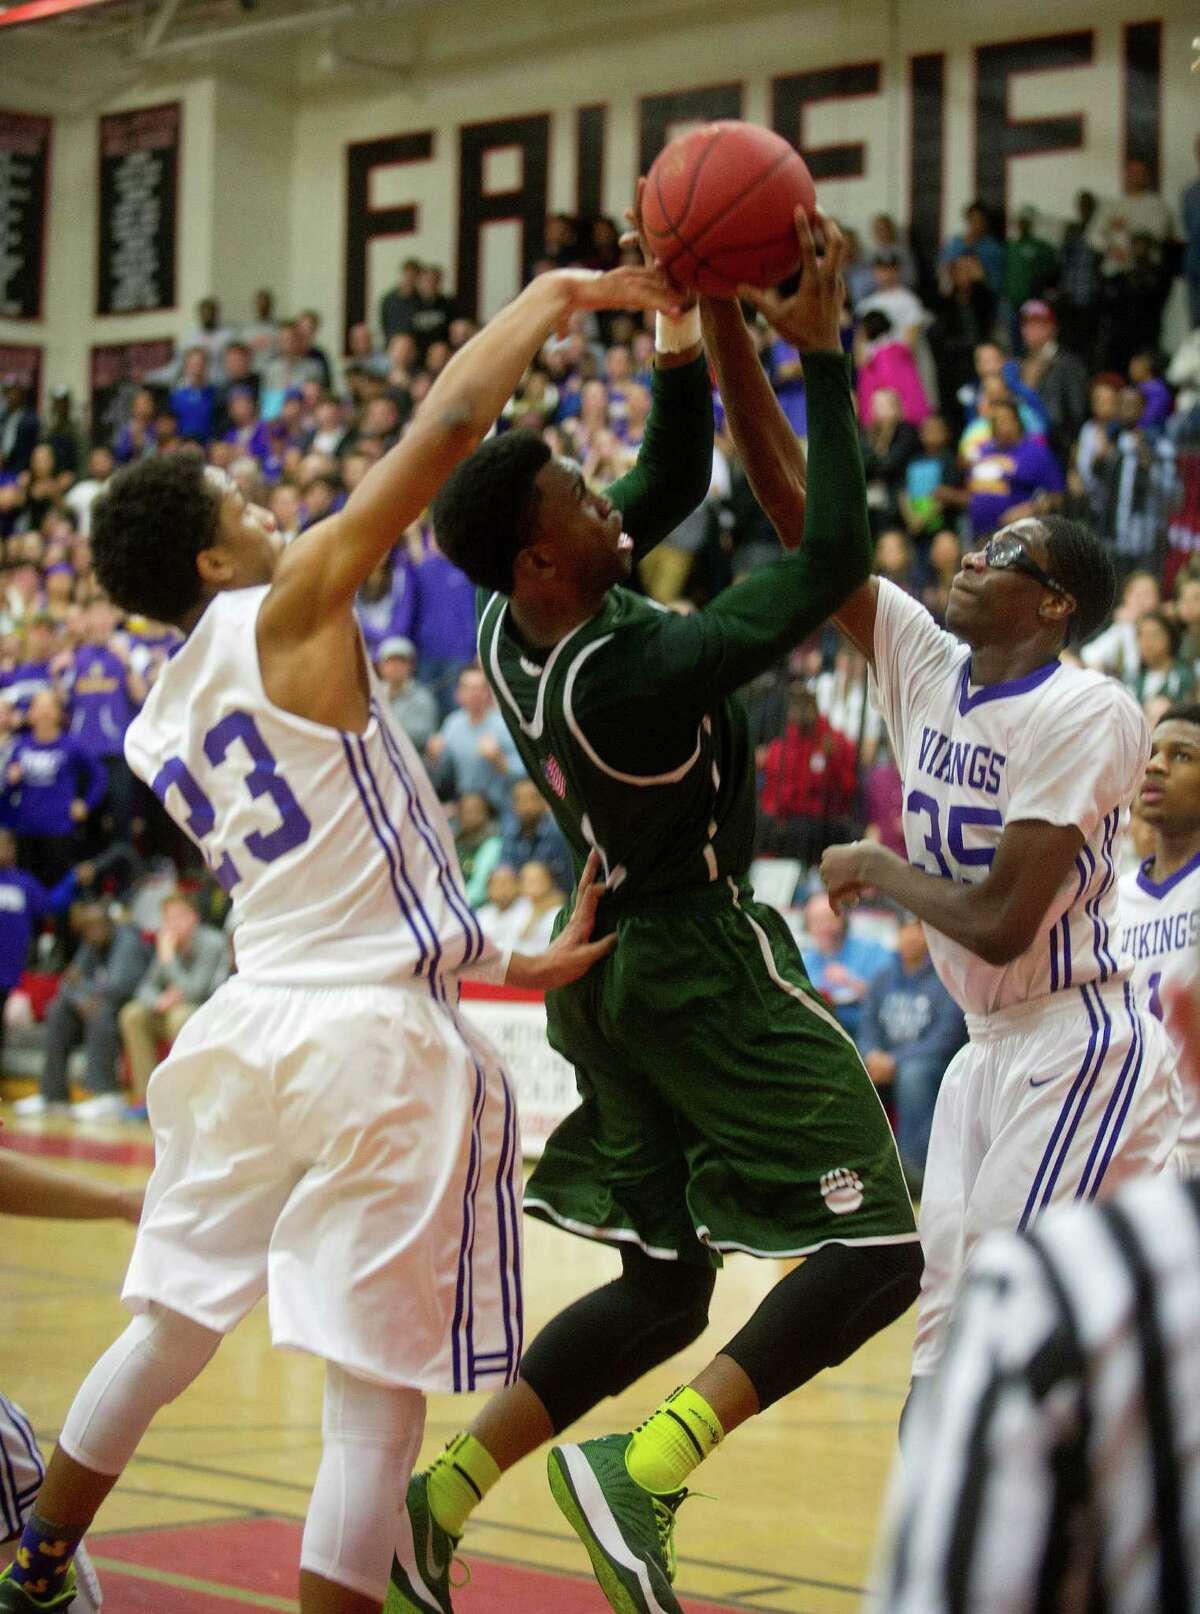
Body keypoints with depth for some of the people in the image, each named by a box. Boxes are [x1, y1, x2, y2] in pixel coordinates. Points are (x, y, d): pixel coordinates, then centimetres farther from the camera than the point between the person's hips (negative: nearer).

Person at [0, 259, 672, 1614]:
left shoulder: (155, 732, 14)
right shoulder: (287, 612, -7)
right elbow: (445, 429, -14)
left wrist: (513, 968, 18)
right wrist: (557, 294, -1)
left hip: (252, 1023, 8)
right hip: (376, 1046, -7)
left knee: (169, 1330, 24)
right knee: (375, 1396, -1)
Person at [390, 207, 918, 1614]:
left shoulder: (510, 626, -3)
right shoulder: (635, 671, -27)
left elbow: (673, 487, 11)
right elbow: (833, 555, -24)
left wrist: (685, 350, -4)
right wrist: (823, 353, -20)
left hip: (611, 962, 9)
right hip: (706, 964, -9)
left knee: (661, 1287, 17)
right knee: (877, 1252, -5)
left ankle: (437, 1496, 11)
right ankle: (645, 1467, -20)